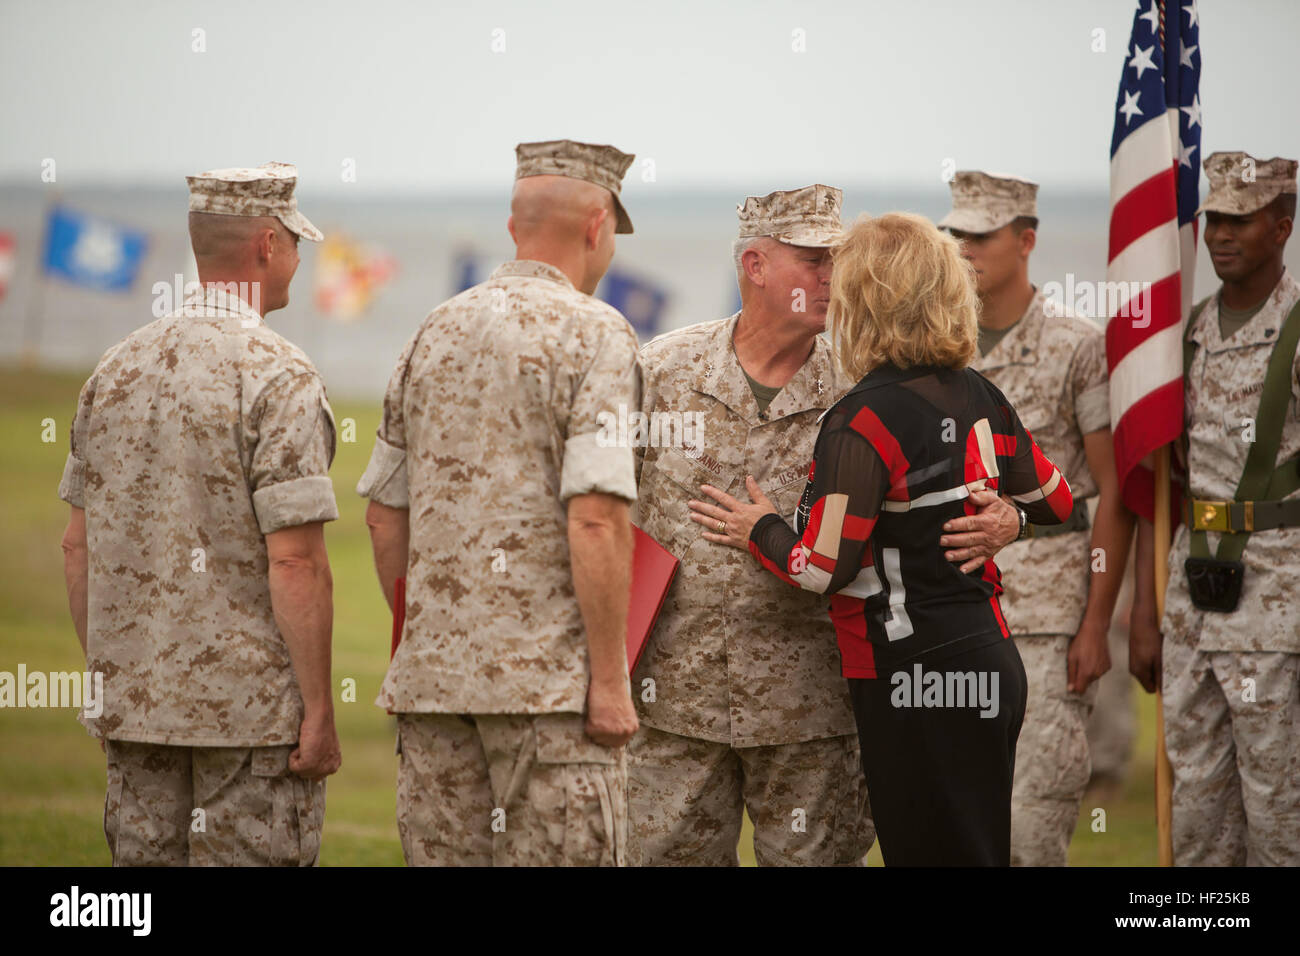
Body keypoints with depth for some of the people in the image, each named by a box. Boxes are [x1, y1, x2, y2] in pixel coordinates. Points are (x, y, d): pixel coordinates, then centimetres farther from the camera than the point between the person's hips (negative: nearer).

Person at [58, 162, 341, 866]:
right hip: (252, 704, -6)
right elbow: (293, 561, -18)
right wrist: (320, 713, -13)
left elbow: (78, 545, 12)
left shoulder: (117, 369, 7)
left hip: (136, 702, 6)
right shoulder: (277, 377, -14)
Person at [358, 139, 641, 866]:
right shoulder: (593, 335, -8)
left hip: (430, 672, 6)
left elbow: (385, 514, 15)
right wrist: (609, 678, -14)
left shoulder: (435, 334, 12)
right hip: (547, 672, -6)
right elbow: (595, 518, -17)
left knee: (442, 853, 9)